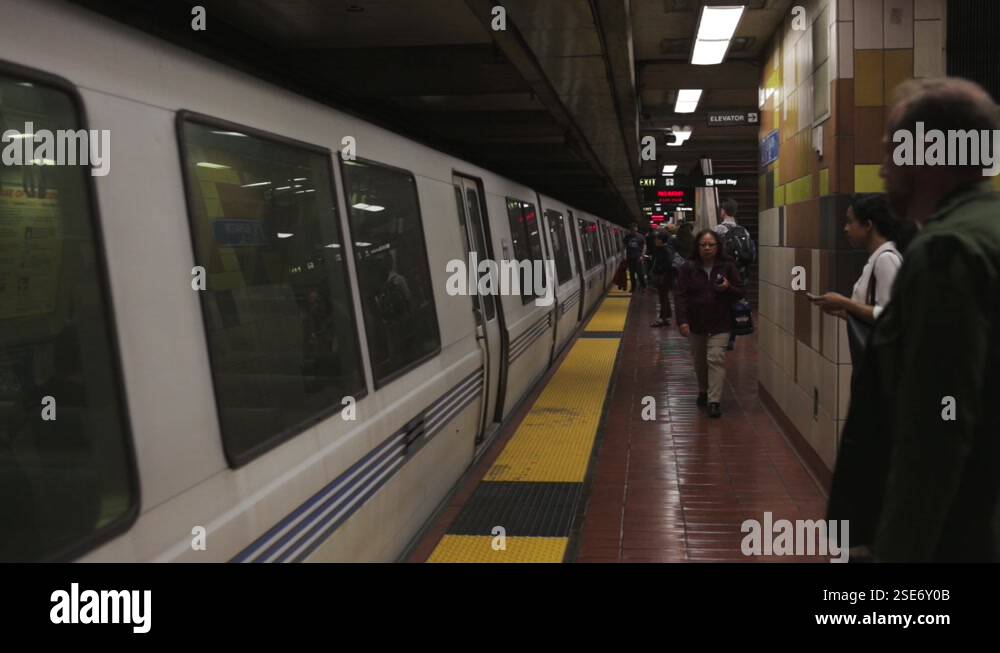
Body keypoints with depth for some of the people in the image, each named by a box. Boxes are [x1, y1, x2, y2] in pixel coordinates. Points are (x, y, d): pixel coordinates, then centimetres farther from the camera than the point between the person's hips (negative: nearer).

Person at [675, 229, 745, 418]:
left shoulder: (728, 266, -2)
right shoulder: (688, 268, -3)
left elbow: (740, 292, 4)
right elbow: (680, 295, -7)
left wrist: (728, 288, -19)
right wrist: (682, 321, -16)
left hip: (720, 324, -2)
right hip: (696, 323, 2)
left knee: (716, 359, -12)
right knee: (699, 361, 16)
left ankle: (714, 401, -11)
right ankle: (703, 391, 39)